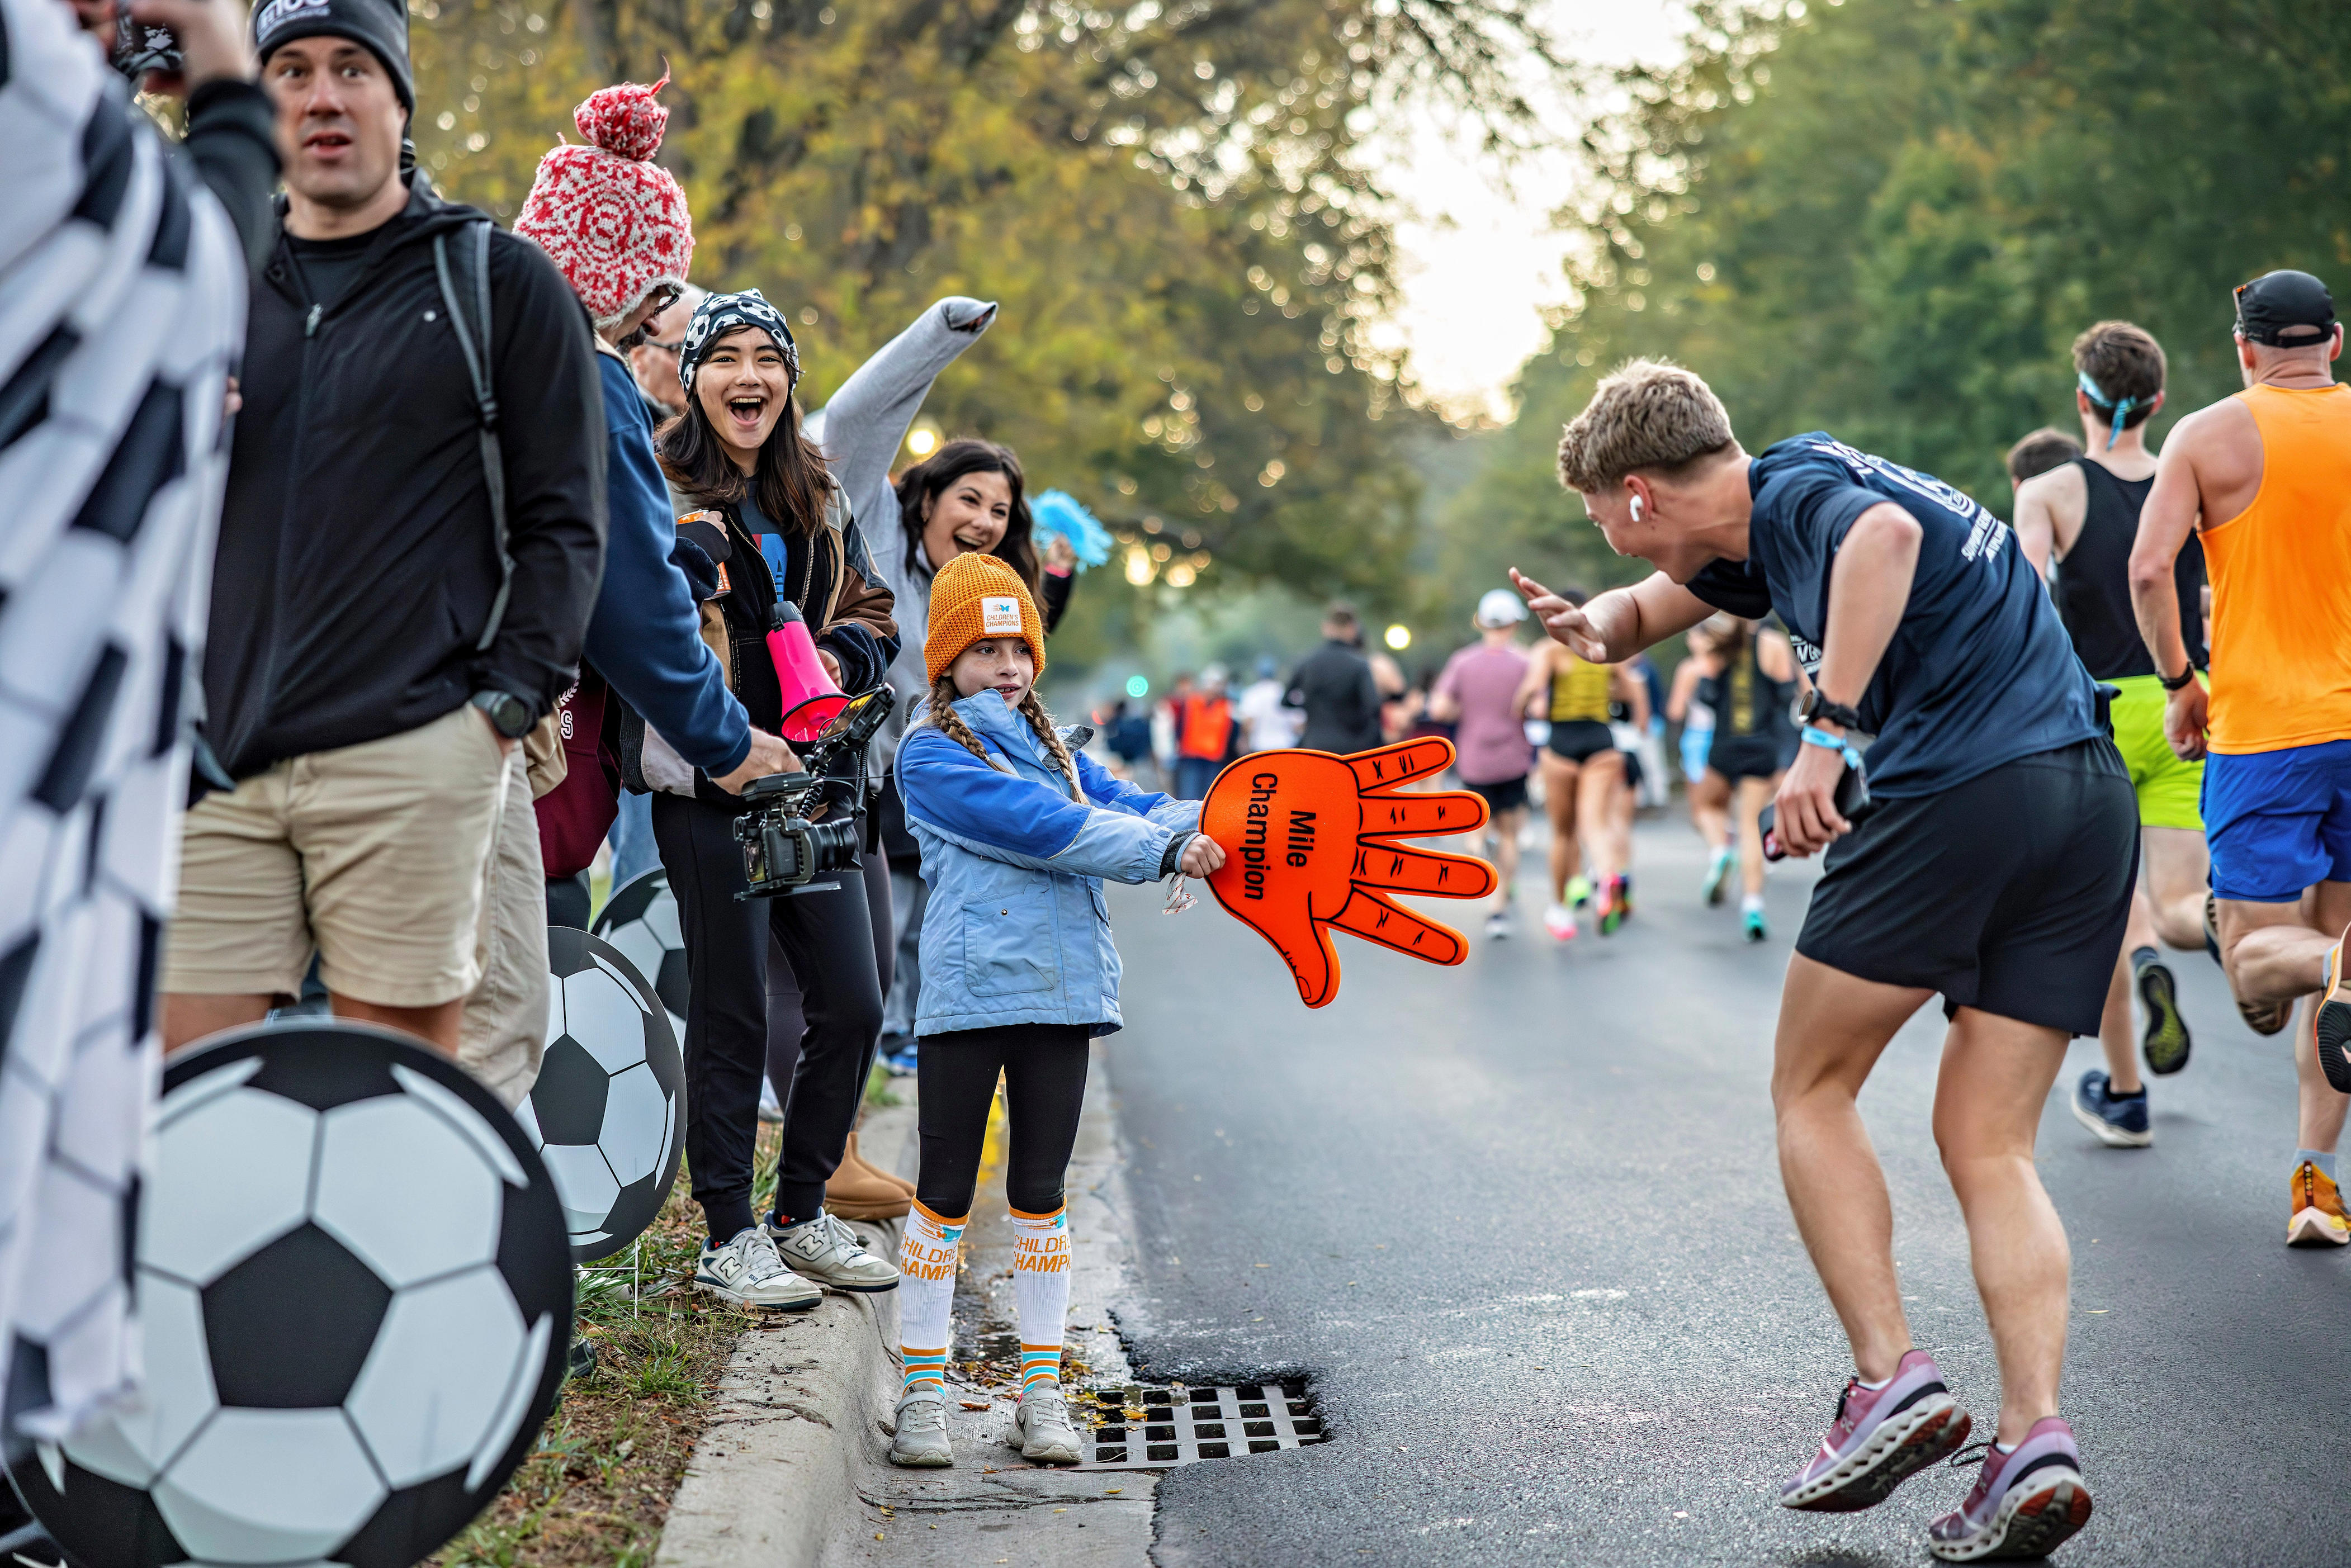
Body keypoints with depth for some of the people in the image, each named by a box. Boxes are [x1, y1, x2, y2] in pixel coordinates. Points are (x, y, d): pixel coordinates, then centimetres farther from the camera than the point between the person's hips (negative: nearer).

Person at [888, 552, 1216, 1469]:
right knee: (945, 1194, 1)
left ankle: (1042, 1395, 17)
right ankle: (922, 1398, 9)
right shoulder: (930, 755, -4)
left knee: (1041, 1194, 10)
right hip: (969, 993, -5)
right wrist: (1165, 850, -19)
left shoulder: (1053, 750, 18)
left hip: (1063, 990, 5)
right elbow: (1037, 827, -16)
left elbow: (1123, 806, 4)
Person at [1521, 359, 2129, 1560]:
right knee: (1990, 1148, 7)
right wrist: (1597, 625, 18)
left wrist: (1826, 735, -32)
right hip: (2091, 799, 9)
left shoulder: (1800, 489, -4)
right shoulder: (1758, 529, 24)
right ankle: (2035, 1439, -7)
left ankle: (1890, 1377, -2)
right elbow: (1654, 605, 41)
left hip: (1956, 790, -9)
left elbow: (1885, 534, -29)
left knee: (1811, 1090, 8)